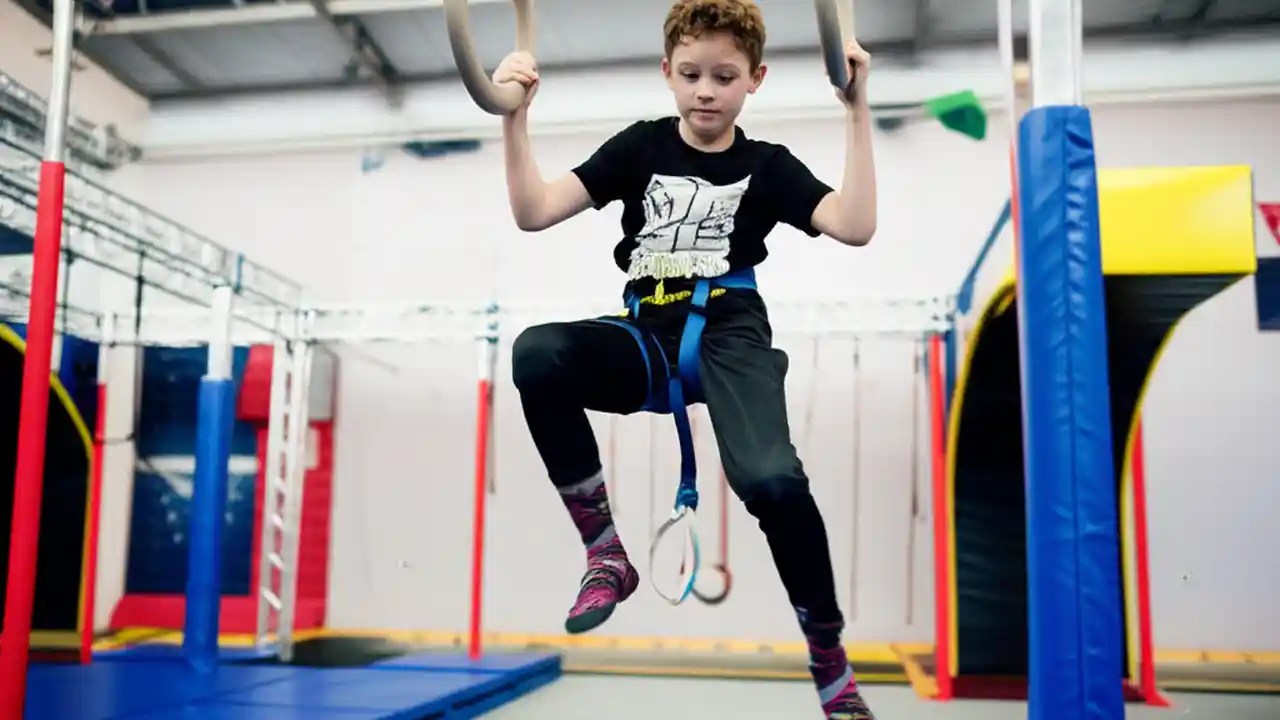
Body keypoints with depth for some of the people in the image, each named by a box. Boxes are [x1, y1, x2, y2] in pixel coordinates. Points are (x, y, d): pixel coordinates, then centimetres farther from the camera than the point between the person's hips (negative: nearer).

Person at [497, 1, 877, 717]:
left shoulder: (767, 165, 8)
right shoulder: (641, 146, 9)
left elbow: (856, 227, -8)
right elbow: (534, 213, 1)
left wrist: (857, 109, -10)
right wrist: (514, 118, -11)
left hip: (730, 334, -2)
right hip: (647, 338, 2)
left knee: (772, 479, -31)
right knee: (537, 355, -31)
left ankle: (831, 662, -4)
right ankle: (607, 555, -13)